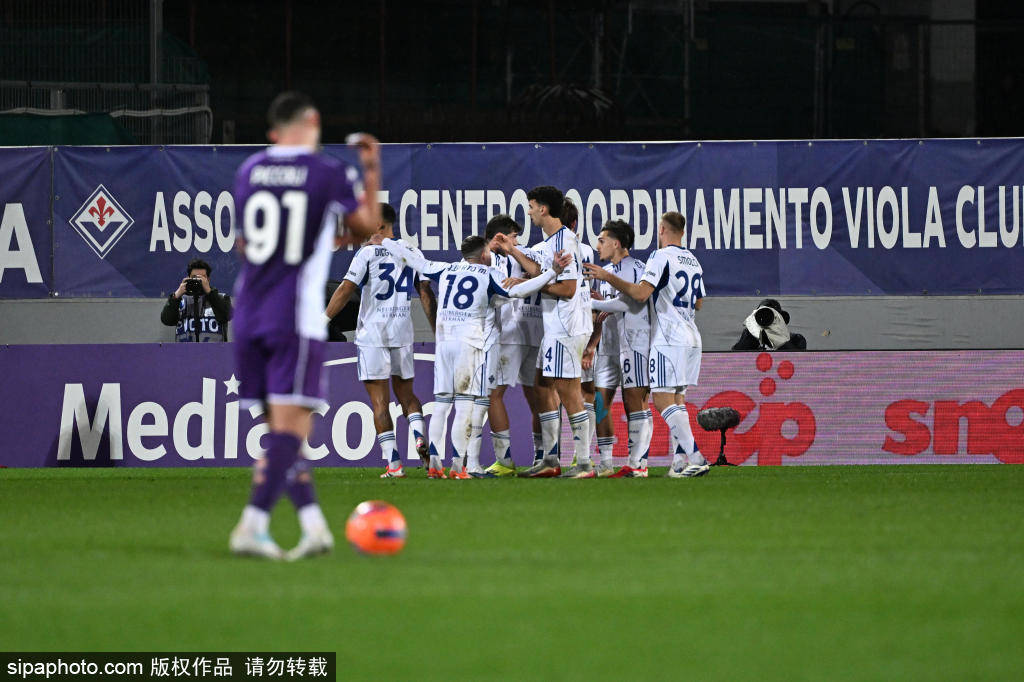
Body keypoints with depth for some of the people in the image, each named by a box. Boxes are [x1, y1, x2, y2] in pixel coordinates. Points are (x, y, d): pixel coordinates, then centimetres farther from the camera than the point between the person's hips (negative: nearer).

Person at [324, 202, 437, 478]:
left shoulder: (368, 253, -8)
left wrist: (322, 322, -5)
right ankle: (419, 435, -10)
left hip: (372, 334, -5)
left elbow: (345, 290, -11)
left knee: (379, 401, -1)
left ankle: (394, 463, -6)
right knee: (406, 393, 18)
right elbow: (426, 294, 7)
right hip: (403, 334, 5)